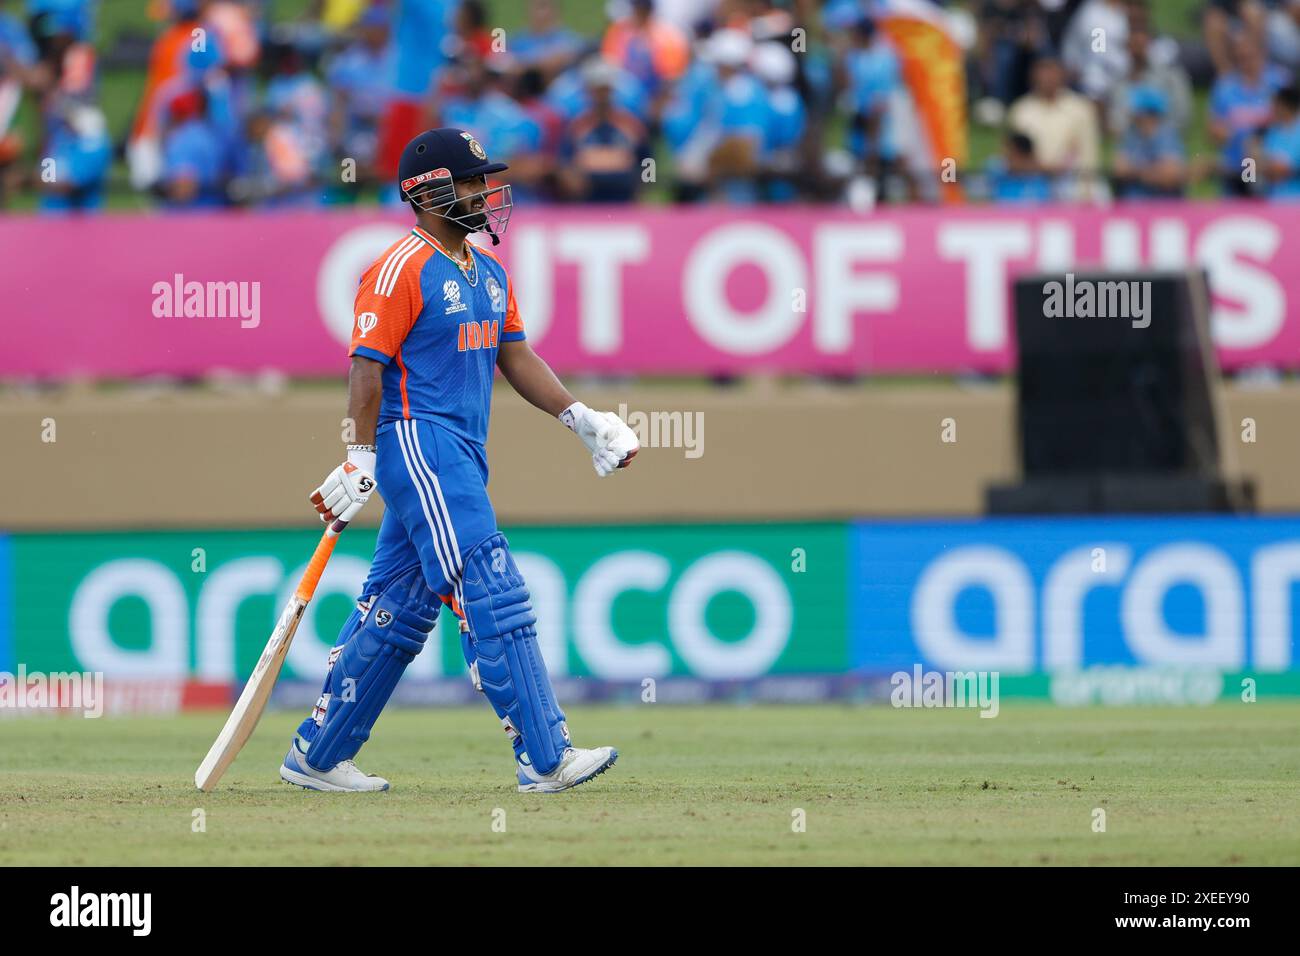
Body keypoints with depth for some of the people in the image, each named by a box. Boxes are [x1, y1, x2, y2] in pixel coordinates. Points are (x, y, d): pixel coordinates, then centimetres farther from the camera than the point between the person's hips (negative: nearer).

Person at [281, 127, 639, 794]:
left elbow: (515, 357, 22)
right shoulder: (401, 269, -11)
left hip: (462, 452, 10)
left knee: (400, 610, 11)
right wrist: (360, 461, -18)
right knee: (493, 595, -14)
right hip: (418, 440, -10)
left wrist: (580, 418, 12)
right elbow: (367, 365, -14)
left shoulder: (488, 272, 17)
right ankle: (545, 758, -17)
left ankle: (316, 757, 18)